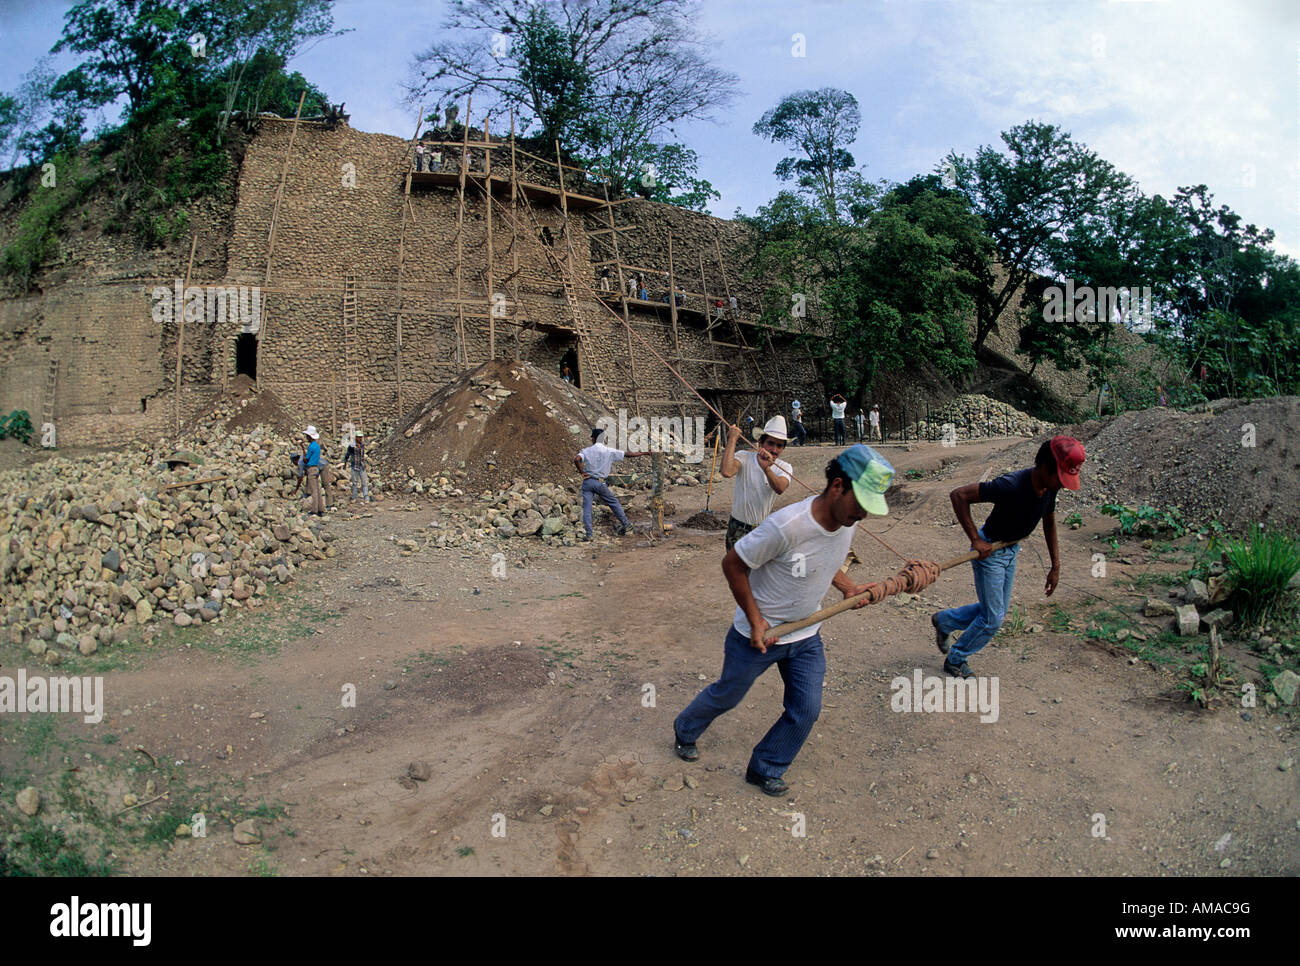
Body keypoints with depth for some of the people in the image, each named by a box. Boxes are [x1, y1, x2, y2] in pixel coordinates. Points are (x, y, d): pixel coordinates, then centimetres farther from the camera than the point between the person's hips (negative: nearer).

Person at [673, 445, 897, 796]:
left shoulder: (847, 522, -11)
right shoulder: (786, 526, -35)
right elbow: (733, 564, -22)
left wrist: (850, 588, -7)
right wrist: (755, 620, -20)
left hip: (807, 638, 6)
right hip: (758, 634, -6)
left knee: (805, 711, 7)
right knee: (726, 696, 15)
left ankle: (765, 770, 31)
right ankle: (685, 731, 47)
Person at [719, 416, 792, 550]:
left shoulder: (784, 467, -5)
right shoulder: (745, 457, -12)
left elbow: (780, 489, -29)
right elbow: (726, 472, -36)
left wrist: (766, 469, -48)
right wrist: (732, 439, -30)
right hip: (739, 530, -3)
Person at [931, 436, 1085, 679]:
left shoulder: (1048, 487, -10)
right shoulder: (1012, 486, -34)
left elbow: (1049, 522, 9)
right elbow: (958, 495, -34)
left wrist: (1055, 565, 10)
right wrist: (975, 539, -30)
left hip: (1011, 550, 8)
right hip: (990, 550, -8)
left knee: (996, 611, 18)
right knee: (993, 619, 0)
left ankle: (943, 620, 39)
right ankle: (956, 660, 22)